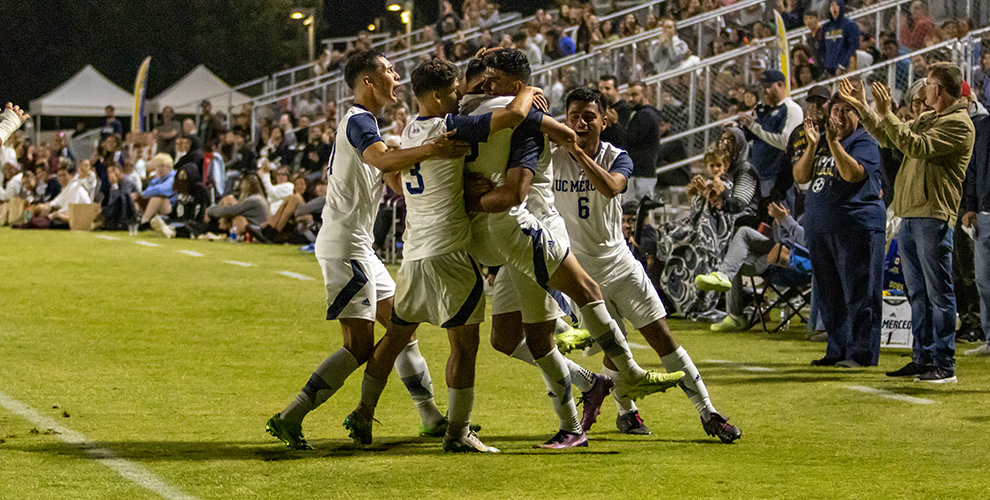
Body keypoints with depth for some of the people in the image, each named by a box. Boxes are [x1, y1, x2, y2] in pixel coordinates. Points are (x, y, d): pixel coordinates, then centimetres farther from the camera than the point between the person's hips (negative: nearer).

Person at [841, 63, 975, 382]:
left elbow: (917, 147, -21)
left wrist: (886, 114, -18)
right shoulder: (925, 120, 20)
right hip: (909, 216, 9)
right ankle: (923, 359, 18)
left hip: (934, 218, -9)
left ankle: (945, 365, -7)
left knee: (938, 293, -7)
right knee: (918, 293, 12)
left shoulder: (958, 124, -10)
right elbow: (890, 139, 28)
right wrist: (862, 108, 24)